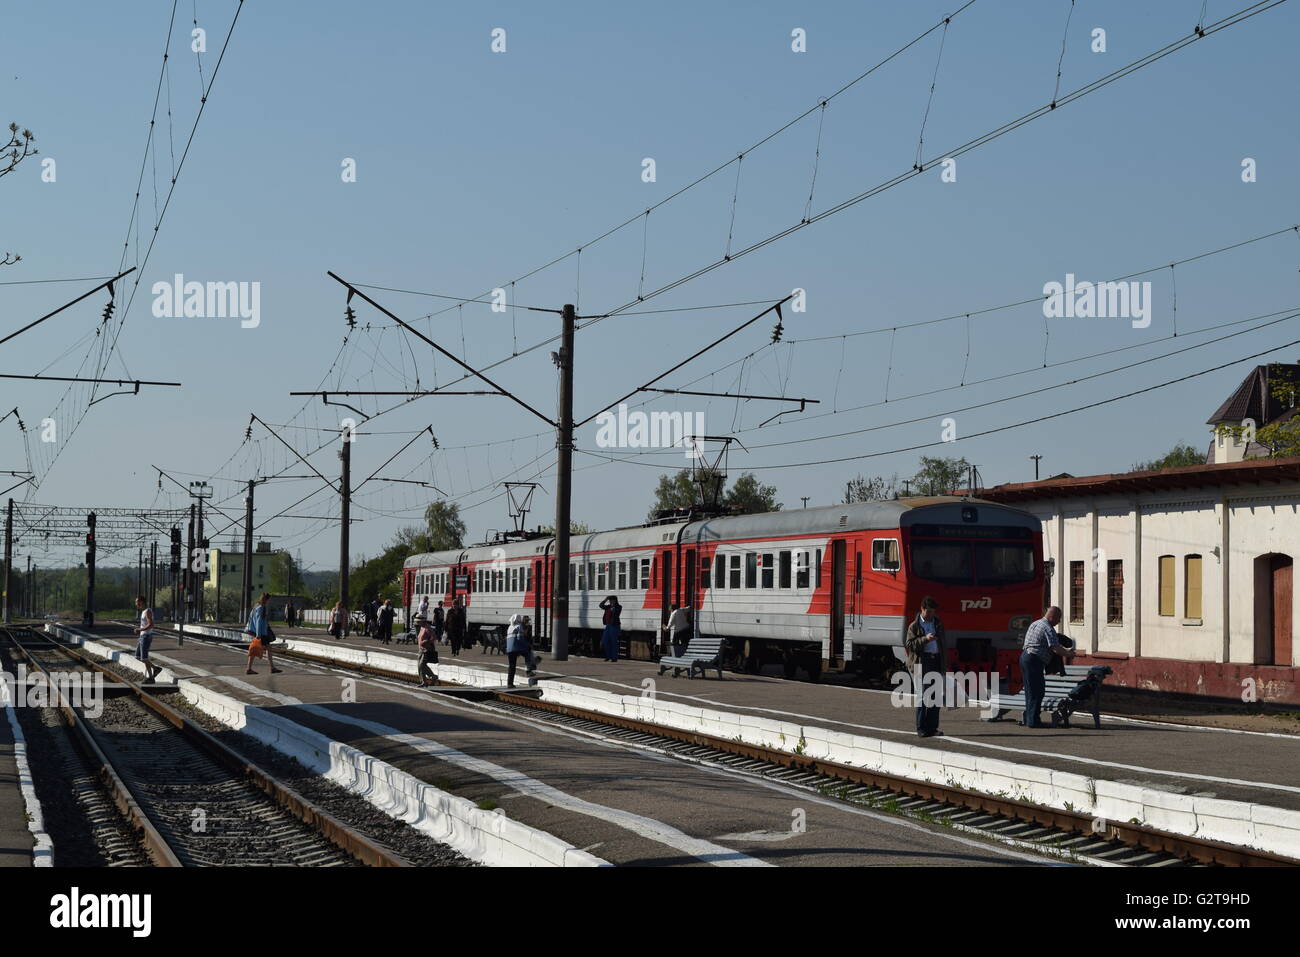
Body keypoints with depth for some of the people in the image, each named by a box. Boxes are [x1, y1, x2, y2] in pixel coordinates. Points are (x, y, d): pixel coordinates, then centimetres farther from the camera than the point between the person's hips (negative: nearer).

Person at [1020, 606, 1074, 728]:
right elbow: (1056, 649, -19)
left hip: (1025, 656, 10)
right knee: (1037, 690, -5)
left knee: (1031, 690, 15)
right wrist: (1068, 654, -1)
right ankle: (1033, 721, -6)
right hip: (1034, 661, -10)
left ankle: (1028, 719, 19)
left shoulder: (1035, 624, 19)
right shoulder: (1048, 628, -12)